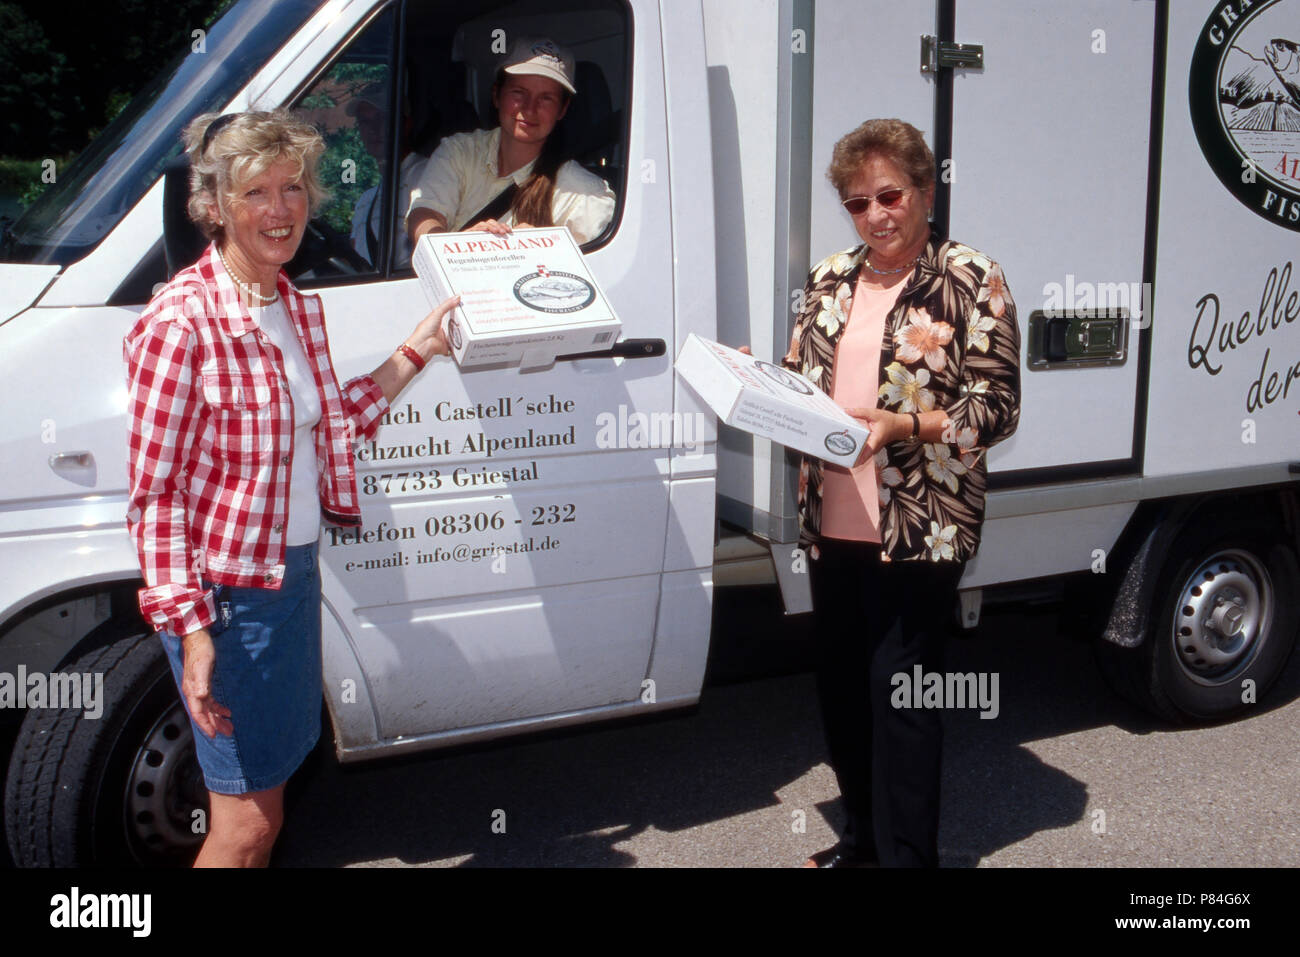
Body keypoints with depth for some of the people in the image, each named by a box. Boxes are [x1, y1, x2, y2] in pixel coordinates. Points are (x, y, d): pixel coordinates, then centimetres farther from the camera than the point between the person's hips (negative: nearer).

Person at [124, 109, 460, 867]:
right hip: (226, 592, -8)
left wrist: (416, 351, 16)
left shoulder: (299, 308, 7)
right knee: (246, 819, 1)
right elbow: (154, 494, -17)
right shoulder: (182, 321, -18)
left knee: (265, 805, 19)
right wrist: (190, 628, -22)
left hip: (295, 572, 8)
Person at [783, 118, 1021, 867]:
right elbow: (800, 379, 19)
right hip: (833, 524, 6)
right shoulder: (831, 280, 13)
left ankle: (907, 853, 12)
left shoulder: (971, 280, -5)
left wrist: (905, 426, -22)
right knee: (841, 684, 15)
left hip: (920, 530, -6)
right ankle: (863, 833, 33)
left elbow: (997, 407, -9)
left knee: (901, 693, -2)